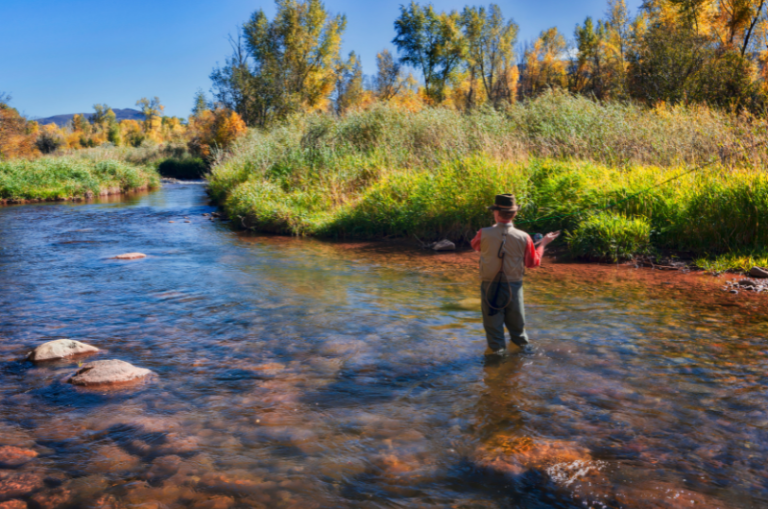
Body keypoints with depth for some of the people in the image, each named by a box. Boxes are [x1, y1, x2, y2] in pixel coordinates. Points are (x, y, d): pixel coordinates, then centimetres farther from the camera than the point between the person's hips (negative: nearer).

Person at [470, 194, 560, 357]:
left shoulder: (484, 234, -13)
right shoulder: (523, 238, -11)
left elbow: (475, 245, 11)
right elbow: (533, 262, 0)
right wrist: (543, 243, 14)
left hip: (490, 287, -2)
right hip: (513, 286, 2)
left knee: (493, 323, 10)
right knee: (516, 323, 20)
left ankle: (497, 350, 16)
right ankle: (521, 345, 36)